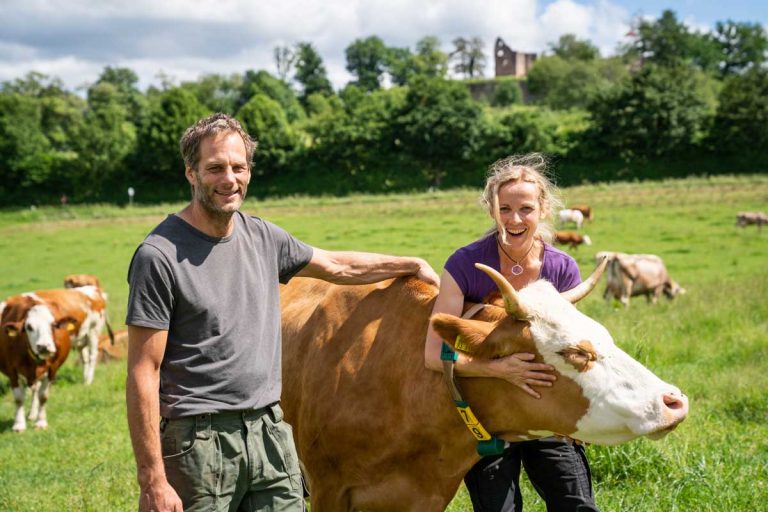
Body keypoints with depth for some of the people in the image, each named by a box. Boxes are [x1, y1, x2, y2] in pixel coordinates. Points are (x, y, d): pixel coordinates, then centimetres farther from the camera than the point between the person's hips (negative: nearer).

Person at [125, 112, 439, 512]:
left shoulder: (262, 237, 8)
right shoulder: (160, 255, -11)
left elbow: (338, 266, 26)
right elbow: (143, 374, -12)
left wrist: (414, 264, 29)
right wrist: (152, 479, -14)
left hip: (270, 431, 6)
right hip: (199, 443, -6)